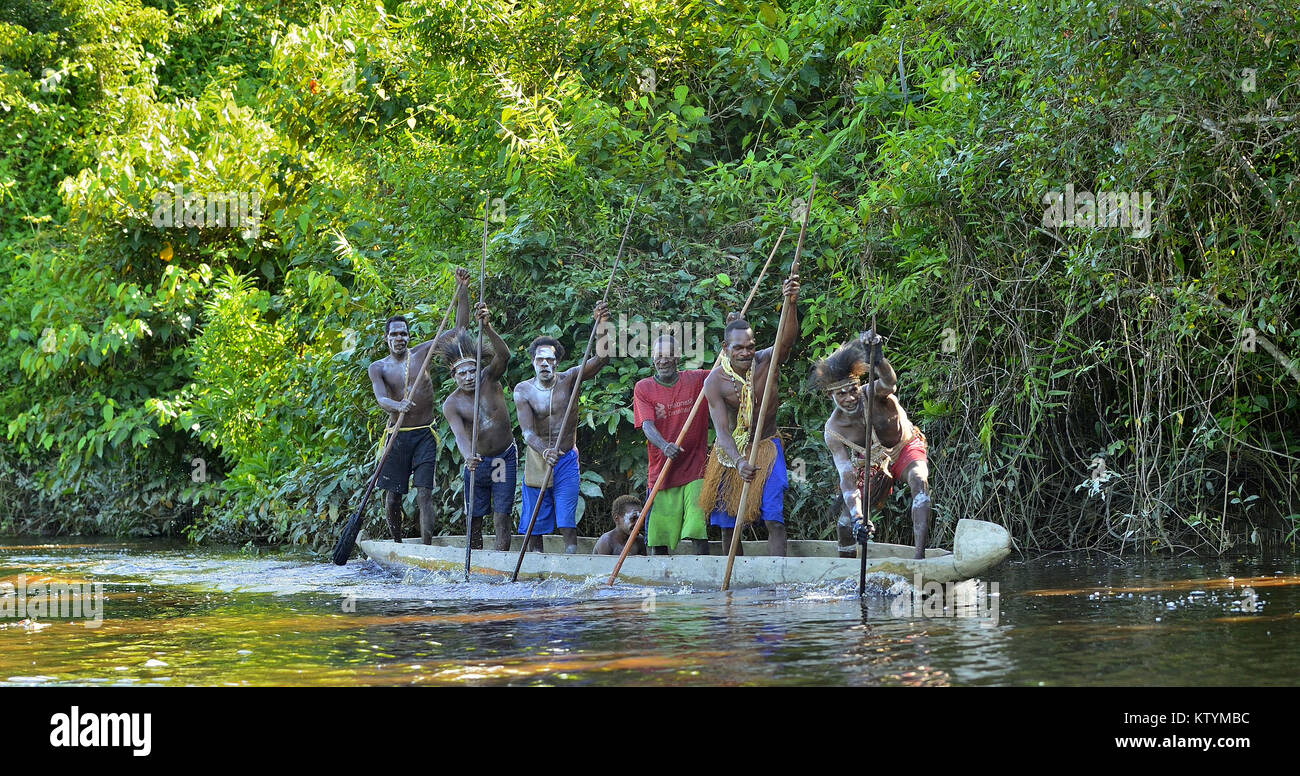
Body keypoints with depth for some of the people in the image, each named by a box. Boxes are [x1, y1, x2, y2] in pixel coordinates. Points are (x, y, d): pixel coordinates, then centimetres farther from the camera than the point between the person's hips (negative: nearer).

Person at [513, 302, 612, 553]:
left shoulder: (568, 380, -5)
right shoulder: (523, 390, -7)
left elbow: (601, 358, -19)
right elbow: (528, 431, -20)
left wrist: (602, 326, -35)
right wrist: (544, 451, -41)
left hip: (566, 460, -1)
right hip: (536, 462, 1)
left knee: (567, 523, -8)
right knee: (535, 525, 5)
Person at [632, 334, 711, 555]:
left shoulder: (696, 380, 4)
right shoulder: (643, 388, 3)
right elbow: (647, 425, -9)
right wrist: (664, 445, -29)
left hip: (694, 471, -1)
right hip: (661, 472, 1)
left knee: (698, 529, -14)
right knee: (658, 537, 0)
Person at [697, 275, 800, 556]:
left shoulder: (765, 362, -15)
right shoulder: (715, 381, -17)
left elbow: (787, 338, -36)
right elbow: (721, 430, -23)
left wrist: (790, 303, -55)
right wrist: (739, 461, -40)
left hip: (766, 448, -1)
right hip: (730, 450, 1)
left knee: (774, 520, -11)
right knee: (728, 523, 7)